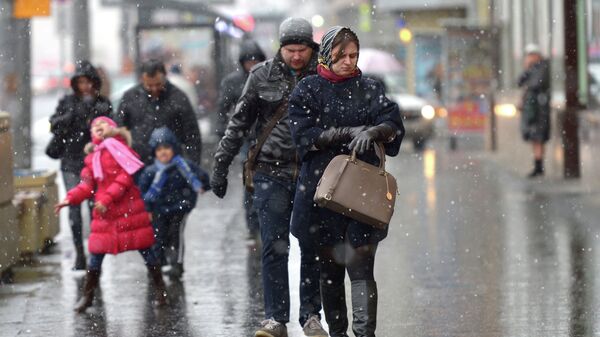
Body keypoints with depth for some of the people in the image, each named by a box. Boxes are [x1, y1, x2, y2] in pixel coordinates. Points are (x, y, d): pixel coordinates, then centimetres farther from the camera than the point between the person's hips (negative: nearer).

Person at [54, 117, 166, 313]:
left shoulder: (116, 145, -6)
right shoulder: (92, 157, 14)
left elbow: (126, 176, -13)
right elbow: (87, 186, 12)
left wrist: (107, 198, -18)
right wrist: (70, 199, -4)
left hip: (129, 210, -5)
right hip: (104, 214, 5)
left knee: (145, 250, 2)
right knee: (96, 254, 5)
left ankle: (160, 291, 14)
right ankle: (87, 296, 14)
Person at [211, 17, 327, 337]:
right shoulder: (262, 76, 2)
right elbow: (238, 123, 8)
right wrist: (221, 165, 6)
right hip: (272, 172, 0)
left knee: (312, 247, 3)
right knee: (274, 247, -5)